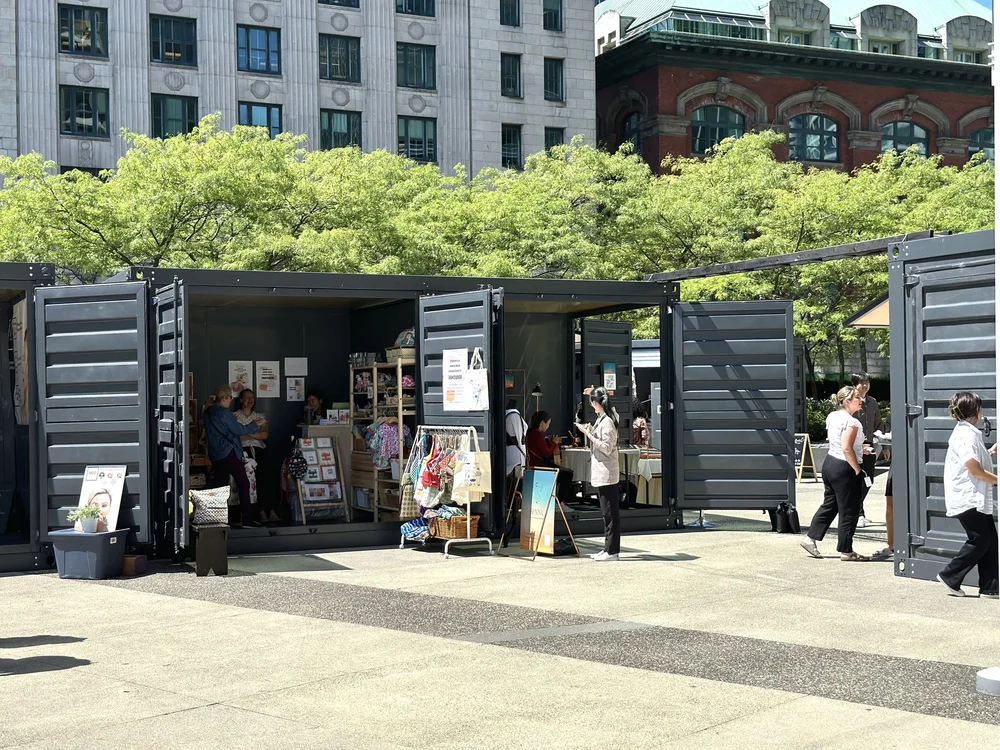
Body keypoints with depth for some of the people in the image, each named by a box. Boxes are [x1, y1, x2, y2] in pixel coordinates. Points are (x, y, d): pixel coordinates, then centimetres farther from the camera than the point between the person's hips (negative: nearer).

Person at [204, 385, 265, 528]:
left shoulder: (208, 412, 10)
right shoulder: (224, 413, -16)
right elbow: (239, 430, -13)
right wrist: (256, 425, -1)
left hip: (215, 455, 9)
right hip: (229, 453, -9)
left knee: (220, 486, 10)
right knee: (244, 484, -4)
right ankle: (247, 519, -7)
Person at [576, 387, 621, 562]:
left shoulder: (606, 422, -18)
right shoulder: (605, 418, 11)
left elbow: (606, 448, -21)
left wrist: (589, 434, -17)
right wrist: (594, 399, 30)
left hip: (605, 473, -10)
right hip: (603, 473, 10)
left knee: (609, 512, -6)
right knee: (609, 512, 12)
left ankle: (612, 550, -3)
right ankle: (609, 549, 17)